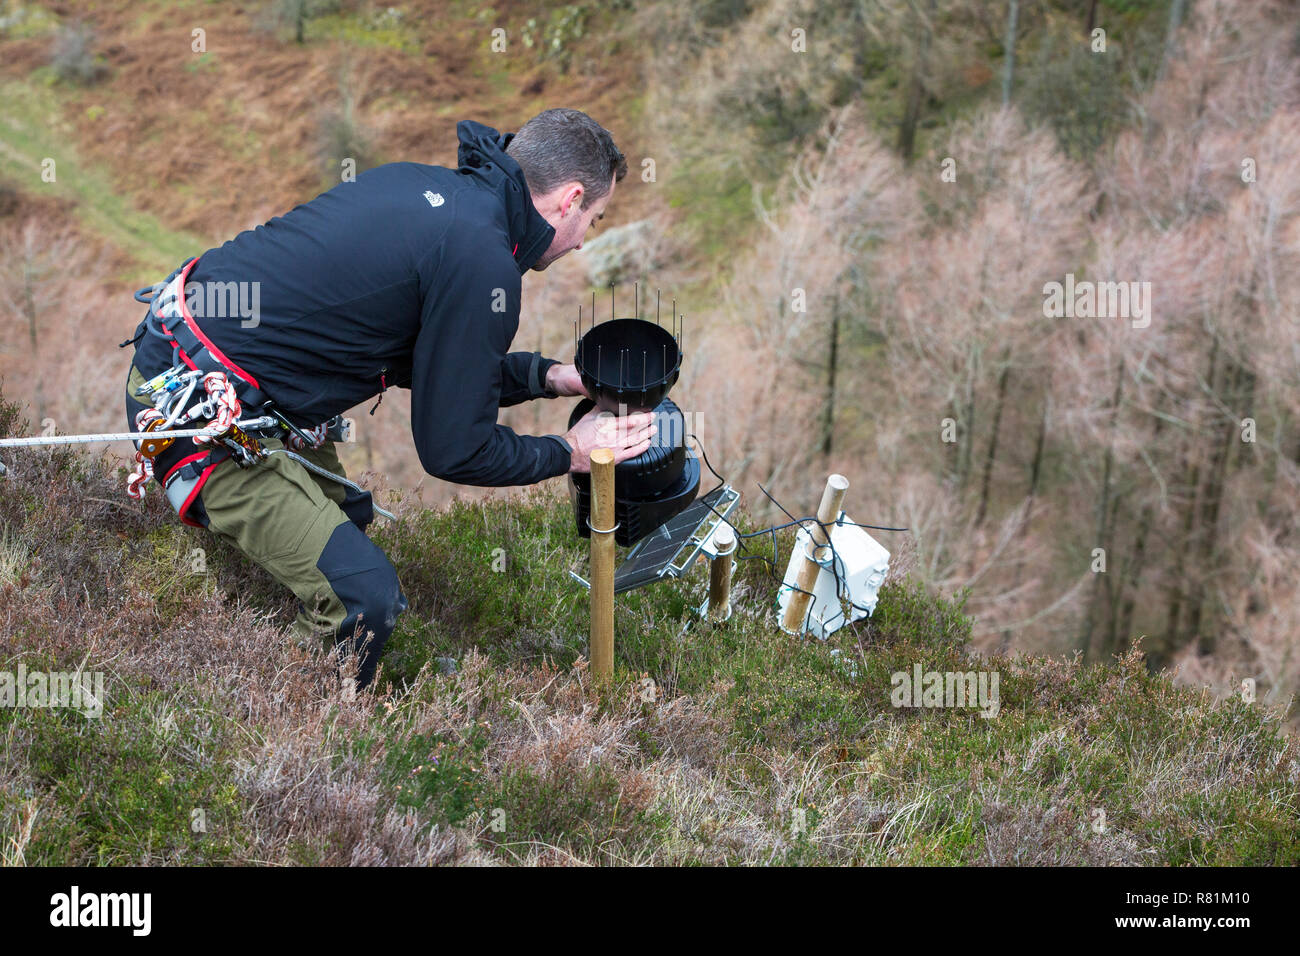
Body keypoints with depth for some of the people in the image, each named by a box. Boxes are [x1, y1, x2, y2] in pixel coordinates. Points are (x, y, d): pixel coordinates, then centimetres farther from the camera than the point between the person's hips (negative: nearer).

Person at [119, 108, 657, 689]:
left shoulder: (421, 183, 8)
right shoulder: (482, 265, -19)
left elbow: (418, 359, 21)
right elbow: (453, 450, -11)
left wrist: (549, 377, 21)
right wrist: (570, 453, 4)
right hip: (203, 417, -10)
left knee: (346, 513, 26)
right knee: (363, 596, -11)